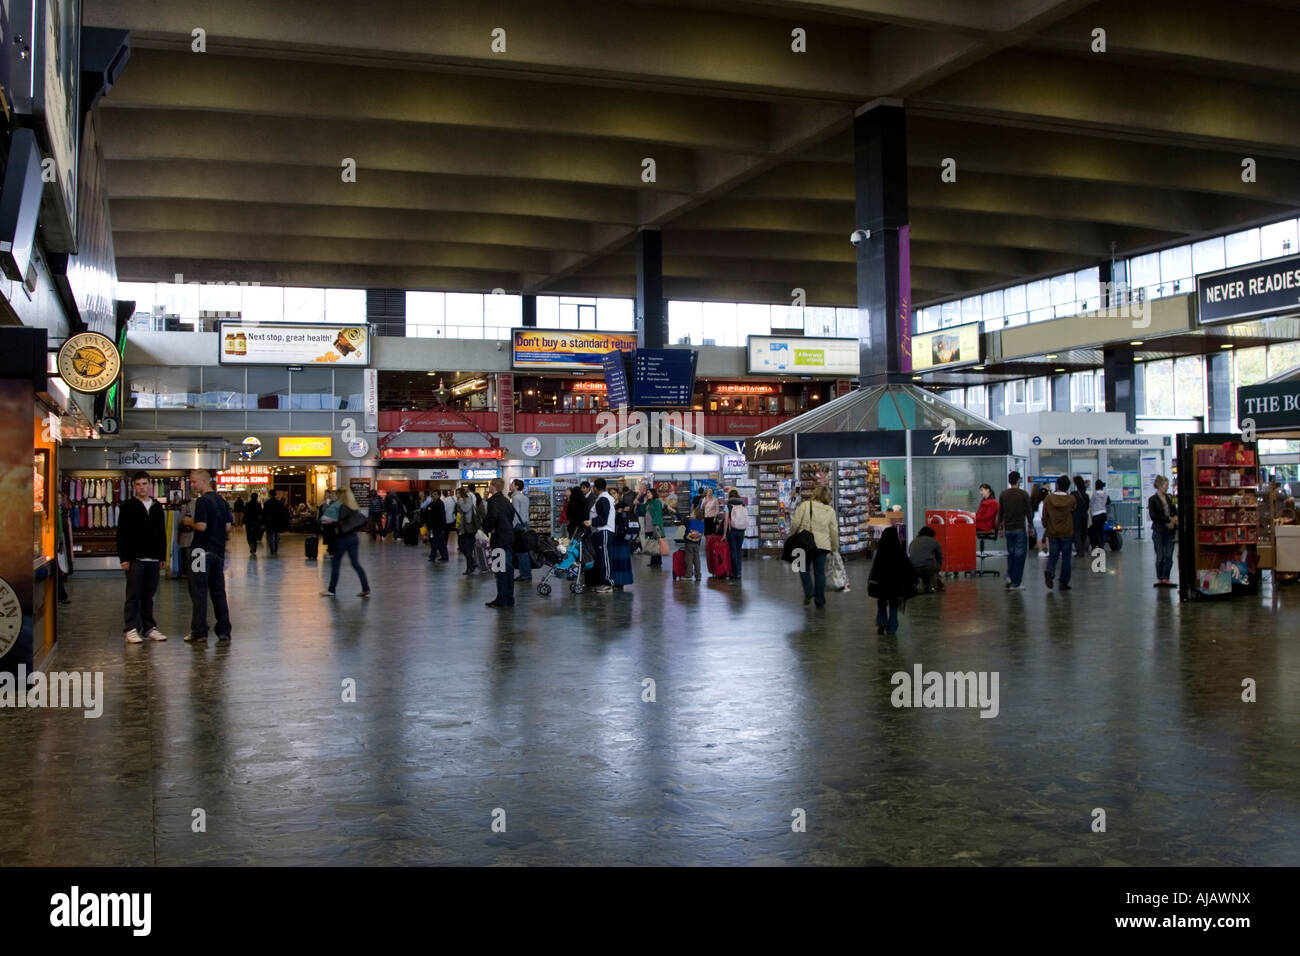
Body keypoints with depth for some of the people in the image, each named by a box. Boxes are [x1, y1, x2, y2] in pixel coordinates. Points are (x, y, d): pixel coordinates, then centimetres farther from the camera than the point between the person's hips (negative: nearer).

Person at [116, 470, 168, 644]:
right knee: (133, 595, -1)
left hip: (153, 559, 4)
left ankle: (149, 628, 14)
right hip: (135, 558, -4)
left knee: (149, 596, 9)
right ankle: (130, 629, 3)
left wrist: (162, 557, 12)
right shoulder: (128, 506, -1)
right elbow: (121, 534, -5)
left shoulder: (157, 507, 13)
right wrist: (124, 558, -11)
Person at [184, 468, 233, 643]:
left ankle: (199, 632, -1)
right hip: (218, 550, 7)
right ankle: (224, 630, 12)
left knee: (199, 593, -2)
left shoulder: (202, 501, -13)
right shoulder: (221, 500, 11)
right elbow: (228, 527, 11)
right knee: (218, 591, 11)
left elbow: (201, 526, -21)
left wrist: (188, 522, -3)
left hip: (202, 550, -7)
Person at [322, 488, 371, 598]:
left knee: (335, 564, 5)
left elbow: (341, 524, -20)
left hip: (343, 538, -7)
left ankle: (331, 590, 13)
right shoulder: (354, 508, 7)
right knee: (355, 563, 8)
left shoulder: (343, 507, -15)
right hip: (353, 537, 7)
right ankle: (366, 589, 2)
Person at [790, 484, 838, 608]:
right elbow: (834, 531, 8)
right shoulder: (830, 510, 7)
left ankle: (808, 591, -3)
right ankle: (820, 601, 9)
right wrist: (835, 547, 16)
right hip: (822, 544, 2)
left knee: (804, 568, 16)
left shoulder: (805, 505, -2)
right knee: (820, 572, 8)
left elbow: (795, 523, -8)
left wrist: (792, 535, 9)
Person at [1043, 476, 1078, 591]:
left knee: (1053, 555, 11)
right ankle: (1064, 582, 10)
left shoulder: (1048, 499, -7)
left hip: (1052, 533, 1)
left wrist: (1045, 526, 15)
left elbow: (1044, 516, -2)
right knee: (1066, 557, 8)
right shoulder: (1071, 499, -8)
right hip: (1067, 533, -1)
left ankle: (1050, 571, -18)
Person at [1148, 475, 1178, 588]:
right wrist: (1168, 519, -15)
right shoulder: (1152, 500, -7)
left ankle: (1165, 578, 7)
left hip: (1169, 531, 5)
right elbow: (1153, 516, -13)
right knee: (1160, 556, 1)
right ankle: (1159, 578, 12)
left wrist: (1175, 518, -4)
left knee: (1169, 556, 1)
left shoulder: (1168, 498, 9)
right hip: (1159, 531, -5)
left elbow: (1175, 511, 18)